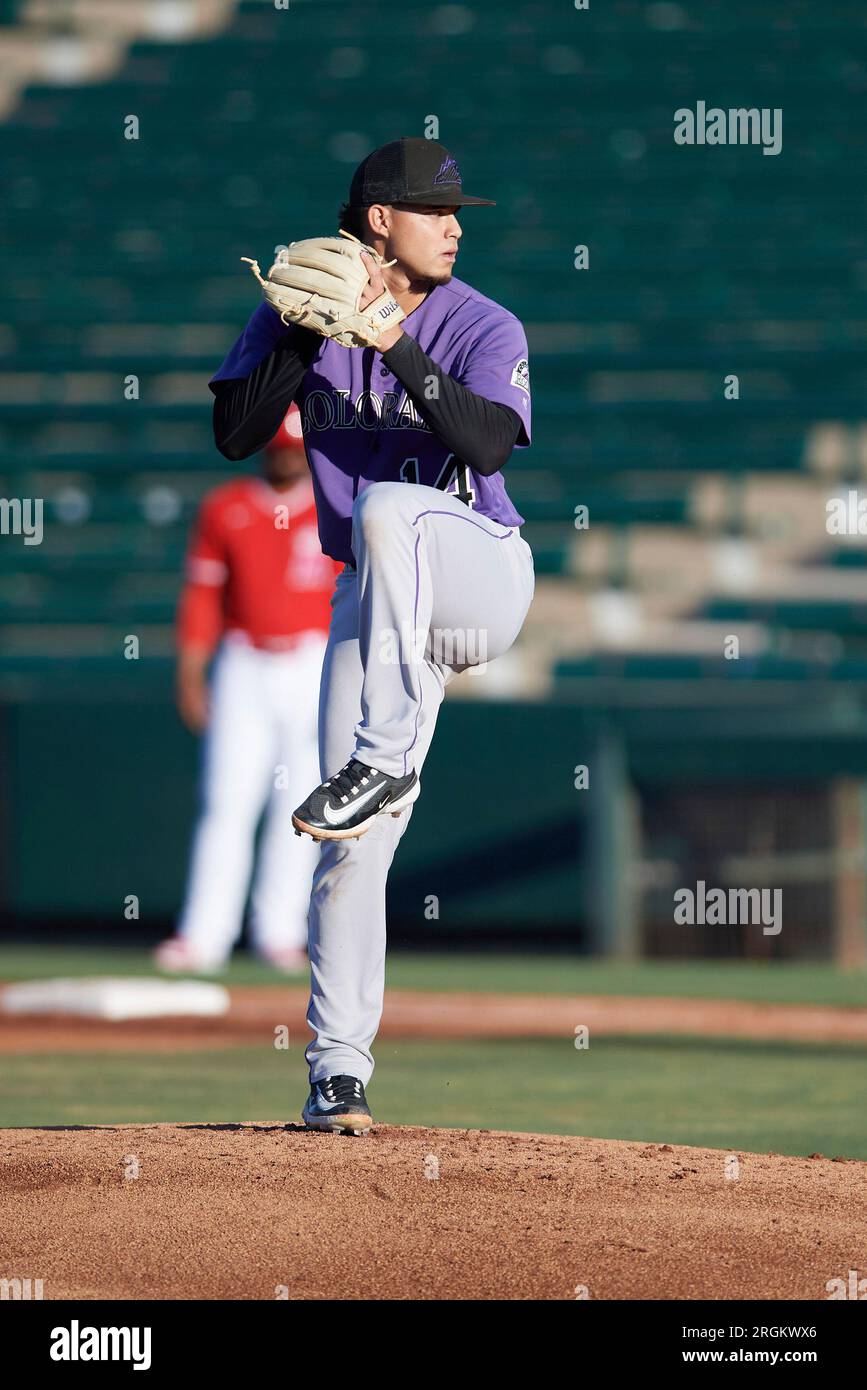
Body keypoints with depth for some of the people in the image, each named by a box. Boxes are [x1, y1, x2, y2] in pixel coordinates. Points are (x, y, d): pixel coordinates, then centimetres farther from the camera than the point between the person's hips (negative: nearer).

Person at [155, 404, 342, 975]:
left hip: (314, 667, 0)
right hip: (244, 666, 0)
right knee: (228, 802, -7)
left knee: (299, 807, 1)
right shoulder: (225, 509, 5)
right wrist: (191, 675, -1)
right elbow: (202, 594, 6)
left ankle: (281, 933, 8)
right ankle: (204, 936, -10)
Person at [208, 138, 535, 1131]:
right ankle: (337, 1073, 4)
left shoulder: (483, 330, -4)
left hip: (480, 573, -3)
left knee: (388, 509, -38)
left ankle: (384, 761, -35)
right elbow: (234, 433, -5)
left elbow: (485, 442, -20)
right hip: (377, 600, 3)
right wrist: (303, 330, -15)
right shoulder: (300, 311, 4)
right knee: (355, 846, -4)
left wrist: (398, 345, -26)